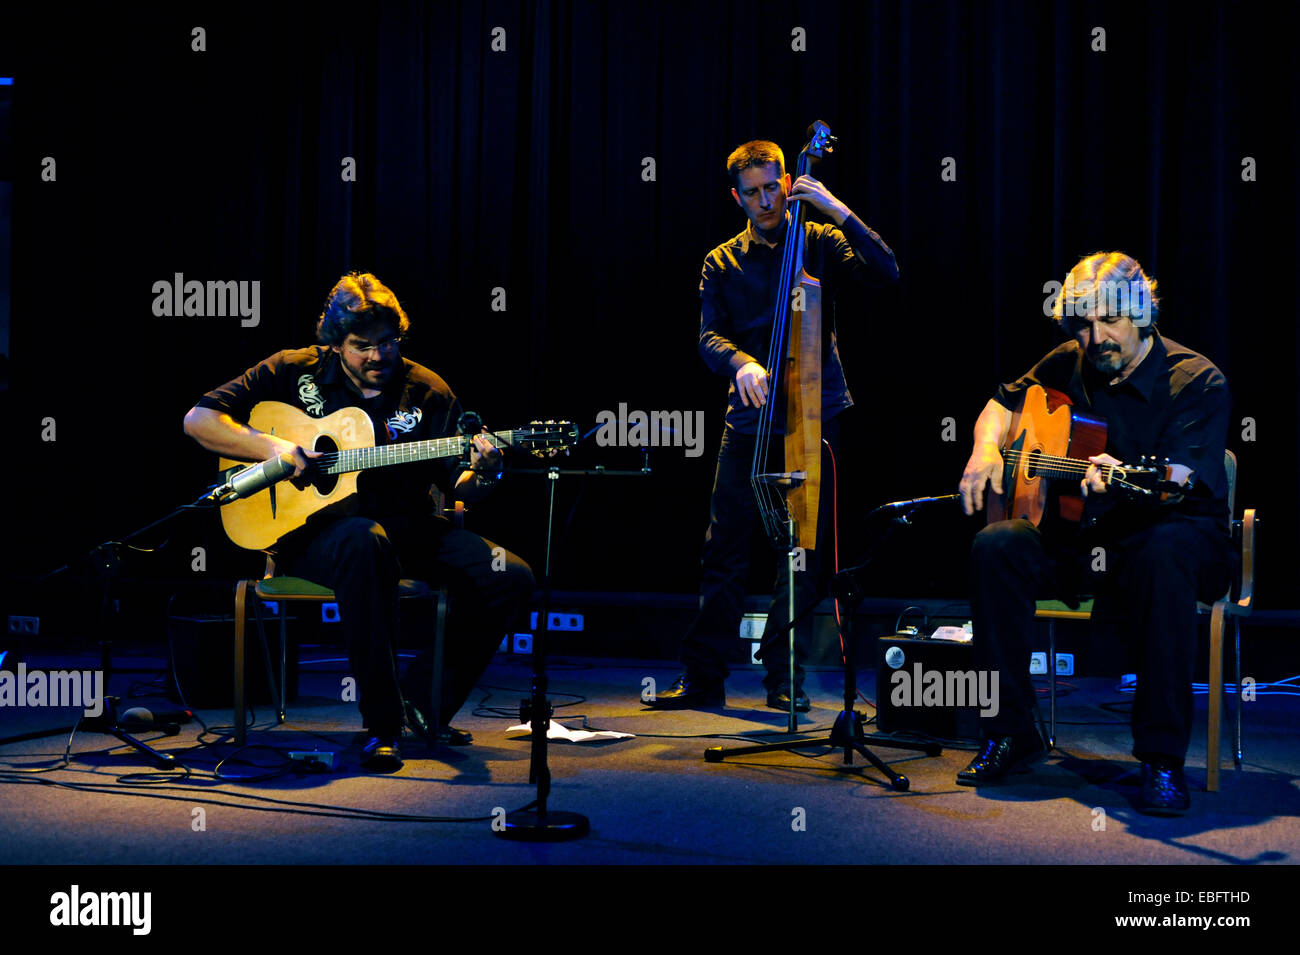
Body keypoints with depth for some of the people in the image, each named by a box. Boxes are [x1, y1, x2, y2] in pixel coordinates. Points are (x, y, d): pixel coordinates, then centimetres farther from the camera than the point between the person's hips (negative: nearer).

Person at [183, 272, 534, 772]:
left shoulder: (427, 393, 6)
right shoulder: (295, 372, 1)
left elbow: (458, 491, 3)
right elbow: (198, 420, -1)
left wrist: (480, 476, -21)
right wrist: (272, 447, -16)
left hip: (406, 524, 4)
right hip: (311, 526, -3)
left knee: (510, 578, -17)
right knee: (366, 542, -41)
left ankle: (423, 703, 2)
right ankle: (381, 723, -30)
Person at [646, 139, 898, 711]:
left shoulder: (819, 244, 6)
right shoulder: (722, 263, 11)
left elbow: (886, 272, -9)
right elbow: (709, 338, -1)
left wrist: (836, 210, -14)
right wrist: (742, 363, -23)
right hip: (749, 421, 2)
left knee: (802, 552, 0)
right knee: (725, 550, 0)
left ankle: (786, 679, 10)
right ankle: (703, 678, 8)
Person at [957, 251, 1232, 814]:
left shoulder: (1197, 381, -12)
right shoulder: (1068, 366, 5)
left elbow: (1176, 479, -26)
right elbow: (1003, 403, 20)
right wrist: (986, 449, -3)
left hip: (1170, 530, -4)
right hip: (1077, 536, 5)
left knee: (1165, 555, -40)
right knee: (995, 547, -22)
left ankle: (1162, 760, -33)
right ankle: (1010, 734, -13)